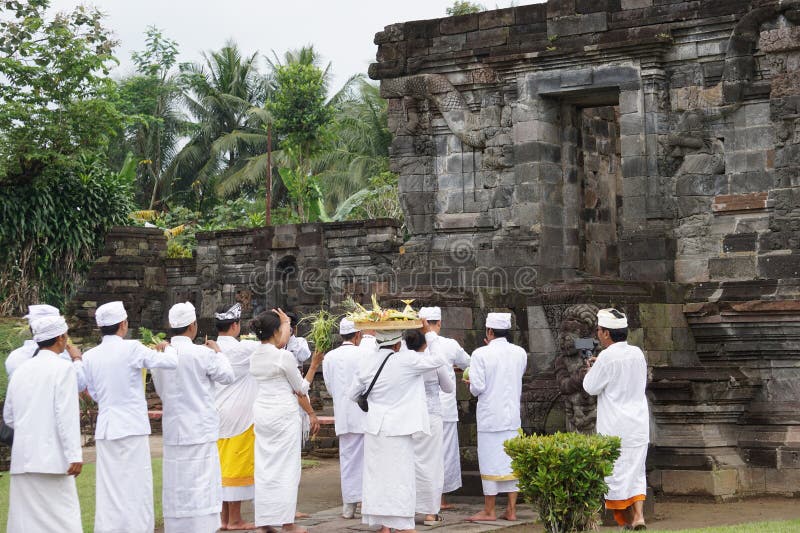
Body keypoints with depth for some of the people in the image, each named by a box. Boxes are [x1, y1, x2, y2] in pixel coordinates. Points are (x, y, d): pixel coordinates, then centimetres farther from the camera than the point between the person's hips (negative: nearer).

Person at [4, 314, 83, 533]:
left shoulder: (21, 370, 12)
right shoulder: (63, 368, -6)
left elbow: (9, 416, 18)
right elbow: (66, 415, -13)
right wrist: (74, 455, -13)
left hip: (23, 457, 6)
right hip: (51, 457, -6)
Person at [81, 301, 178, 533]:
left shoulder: (89, 356, 4)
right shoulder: (132, 349, -11)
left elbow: (94, 394, 14)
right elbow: (171, 362, -10)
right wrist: (164, 348, 10)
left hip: (105, 428, 5)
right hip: (132, 427, -4)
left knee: (109, 488, 8)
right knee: (136, 487, 3)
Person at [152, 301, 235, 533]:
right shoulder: (202, 354, -14)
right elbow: (227, 376, 1)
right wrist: (217, 352, 15)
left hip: (173, 429, 5)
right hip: (200, 429, -5)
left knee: (176, 487, 10)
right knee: (201, 486, -1)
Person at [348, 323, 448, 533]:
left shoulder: (367, 361, 1)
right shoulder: (406, 360, -14)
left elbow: (353, 394, 13)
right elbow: (439, 359, -8)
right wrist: (429, 332, 1)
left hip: (374, 427, 5)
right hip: (398, 429, -5)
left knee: (379, 475, 10)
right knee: (401, 476, -1)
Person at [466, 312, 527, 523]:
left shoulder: (481, 354, -13)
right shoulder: (520, 353, 1)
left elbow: (477, 387, -15)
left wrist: (472, 386, 9)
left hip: (490, 416, -4)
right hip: (513, 415, 4)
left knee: (490, 462, 3)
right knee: (511, 461, 9)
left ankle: (489, 511, 10)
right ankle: (511, 510, 11)